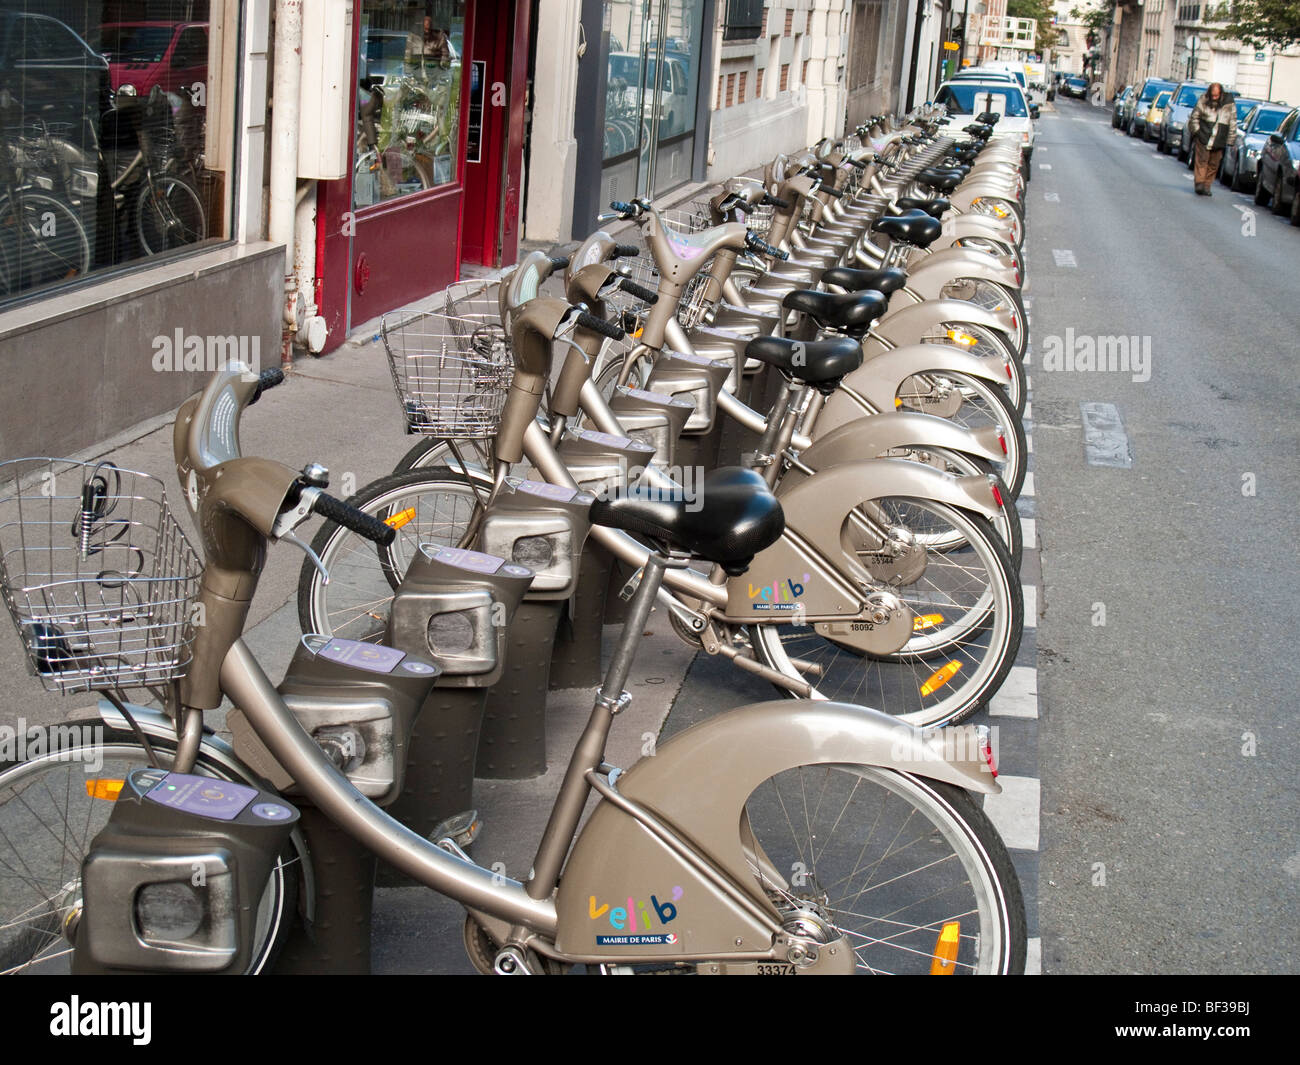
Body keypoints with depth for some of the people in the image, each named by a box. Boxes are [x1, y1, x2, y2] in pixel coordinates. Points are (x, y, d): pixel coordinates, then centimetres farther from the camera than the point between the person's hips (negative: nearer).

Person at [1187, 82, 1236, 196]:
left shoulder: (1229, 104, 1)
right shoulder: (1203, 101, 0)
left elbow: (1233, 124, 8)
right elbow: (1194, 117, 9)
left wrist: (1230, 141, 4)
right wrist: (1196, 131, 0)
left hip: (1218, 142, 1)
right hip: (1203, 138, -1)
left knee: (1213, 165, 4)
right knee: (1201, 161, -11)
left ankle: (1207, 186, 11)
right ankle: (1200, 184, -15)